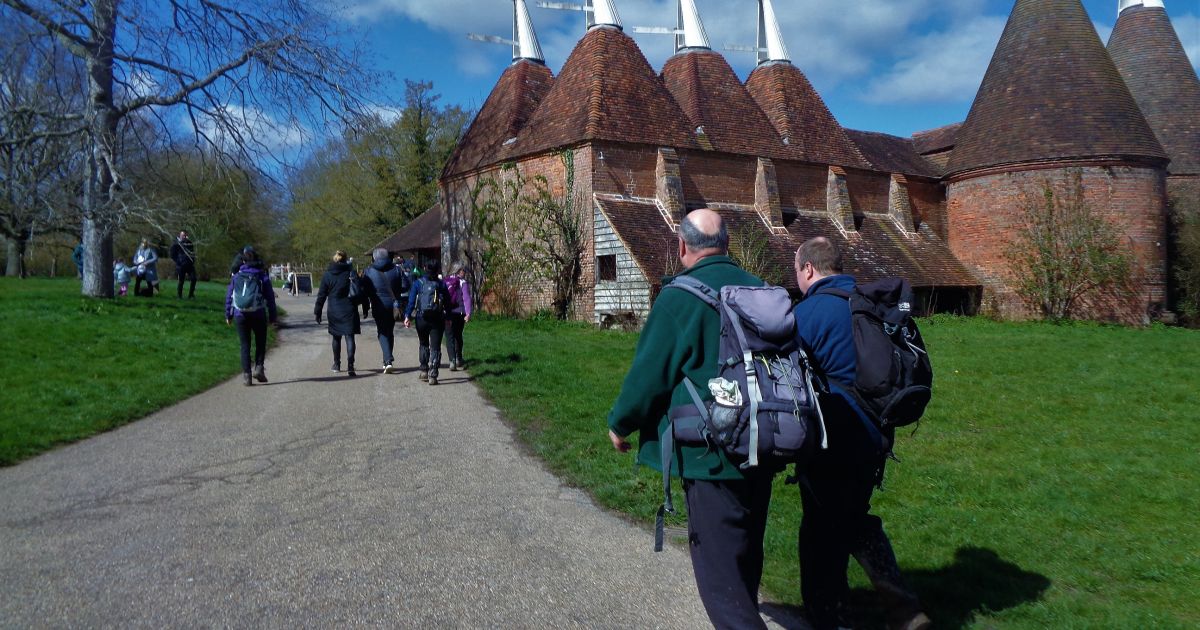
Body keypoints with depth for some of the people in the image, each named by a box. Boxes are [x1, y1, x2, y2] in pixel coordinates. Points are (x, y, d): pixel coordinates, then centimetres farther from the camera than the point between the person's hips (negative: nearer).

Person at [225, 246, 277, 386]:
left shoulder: (236, 276, 3)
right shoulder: (263, 276, -1)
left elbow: (229, 296, 6)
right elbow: (270, 297, 0)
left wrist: (228, 315, 15)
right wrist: (272, 317, 5)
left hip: (241, 315, 1)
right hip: (258, 315, -1)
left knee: (245, 345, 8)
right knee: (260, 343, 16)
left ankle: (246, 375, 2)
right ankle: (259, 368, -1)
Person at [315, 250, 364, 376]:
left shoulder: (327, 274, 1)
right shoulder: (351, 272, -3)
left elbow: (321, 295, 3)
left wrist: (318, 312, 9)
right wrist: (365, 308, 5)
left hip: (334, 310, 2)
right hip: (349, 310, -2)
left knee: (336, 337, 17)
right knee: (349, 337, -3)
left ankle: (337, 364, 27)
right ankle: (350, 366, -15)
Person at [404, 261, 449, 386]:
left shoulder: (418, 283, 0)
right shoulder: (441, 284, 3)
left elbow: (411, 300, -4)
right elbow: (447, 302, 6)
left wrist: (408, 316, -2)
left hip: (422, 319, 1)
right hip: (438, 319, 0)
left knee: (424, 345, 20)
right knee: (435, 347, 1)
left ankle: (424, 370, 21)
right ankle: (432, 375, -7)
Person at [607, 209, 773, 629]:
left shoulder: (680, 297, -14)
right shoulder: (760, 290, 6)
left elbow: (648, 373, -12)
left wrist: (620, 424, 5)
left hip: (710, 454, -7)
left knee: (718, 567, 0)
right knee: (745, 554, 23)